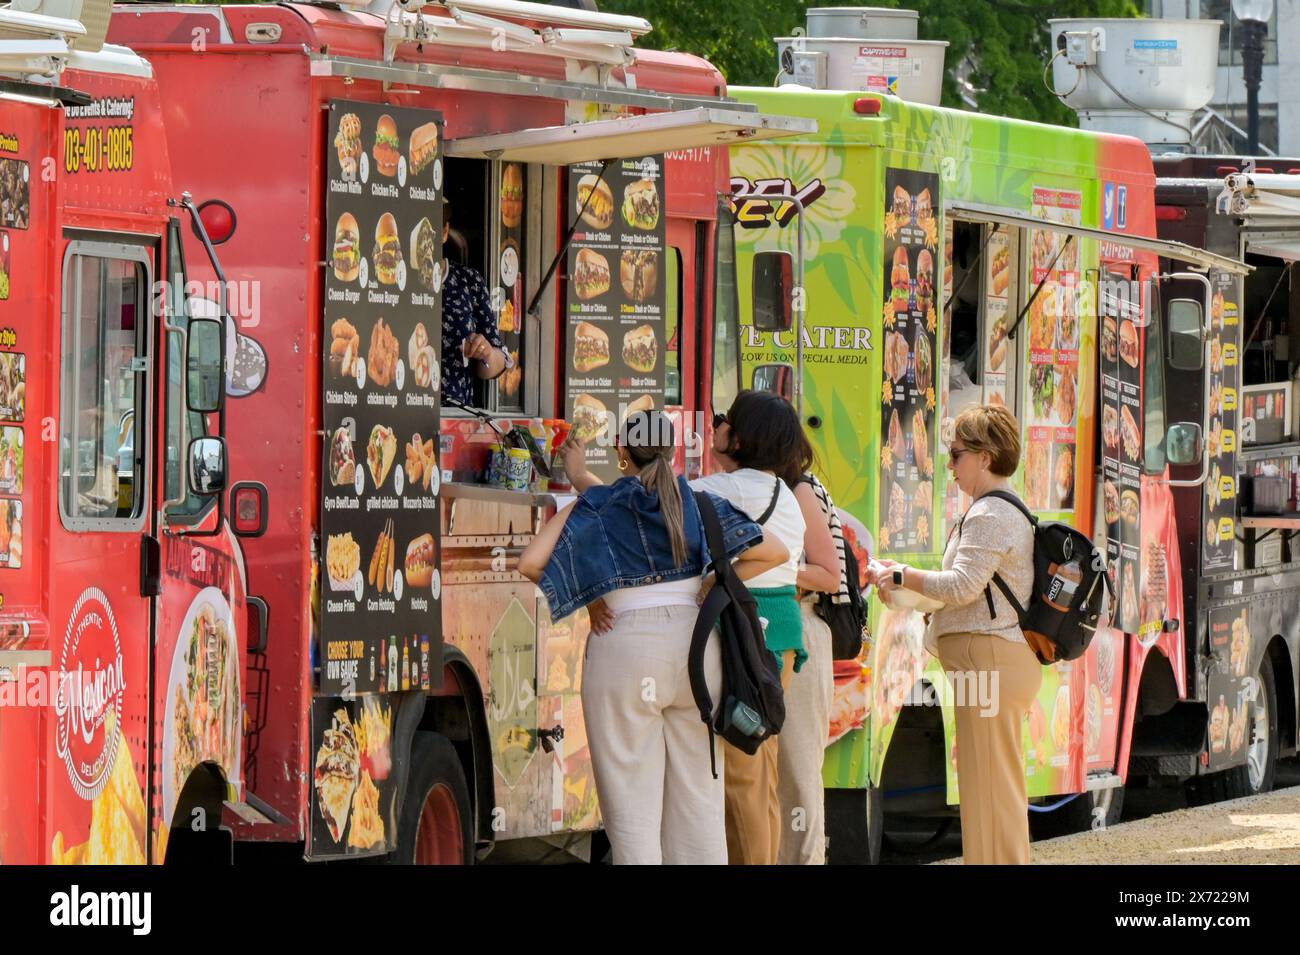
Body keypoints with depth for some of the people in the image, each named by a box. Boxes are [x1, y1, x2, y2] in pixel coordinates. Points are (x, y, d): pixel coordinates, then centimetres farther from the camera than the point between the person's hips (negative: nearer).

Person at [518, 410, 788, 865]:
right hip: (696, 644, 3)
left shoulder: (598, 507, -5)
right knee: (698, 796, 10)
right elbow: (774, 552, 4)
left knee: (633, 805, -1)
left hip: (625, 651, -3)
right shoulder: (699, 503, 5)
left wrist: (587, 596, 0)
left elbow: (531, 563, -14)